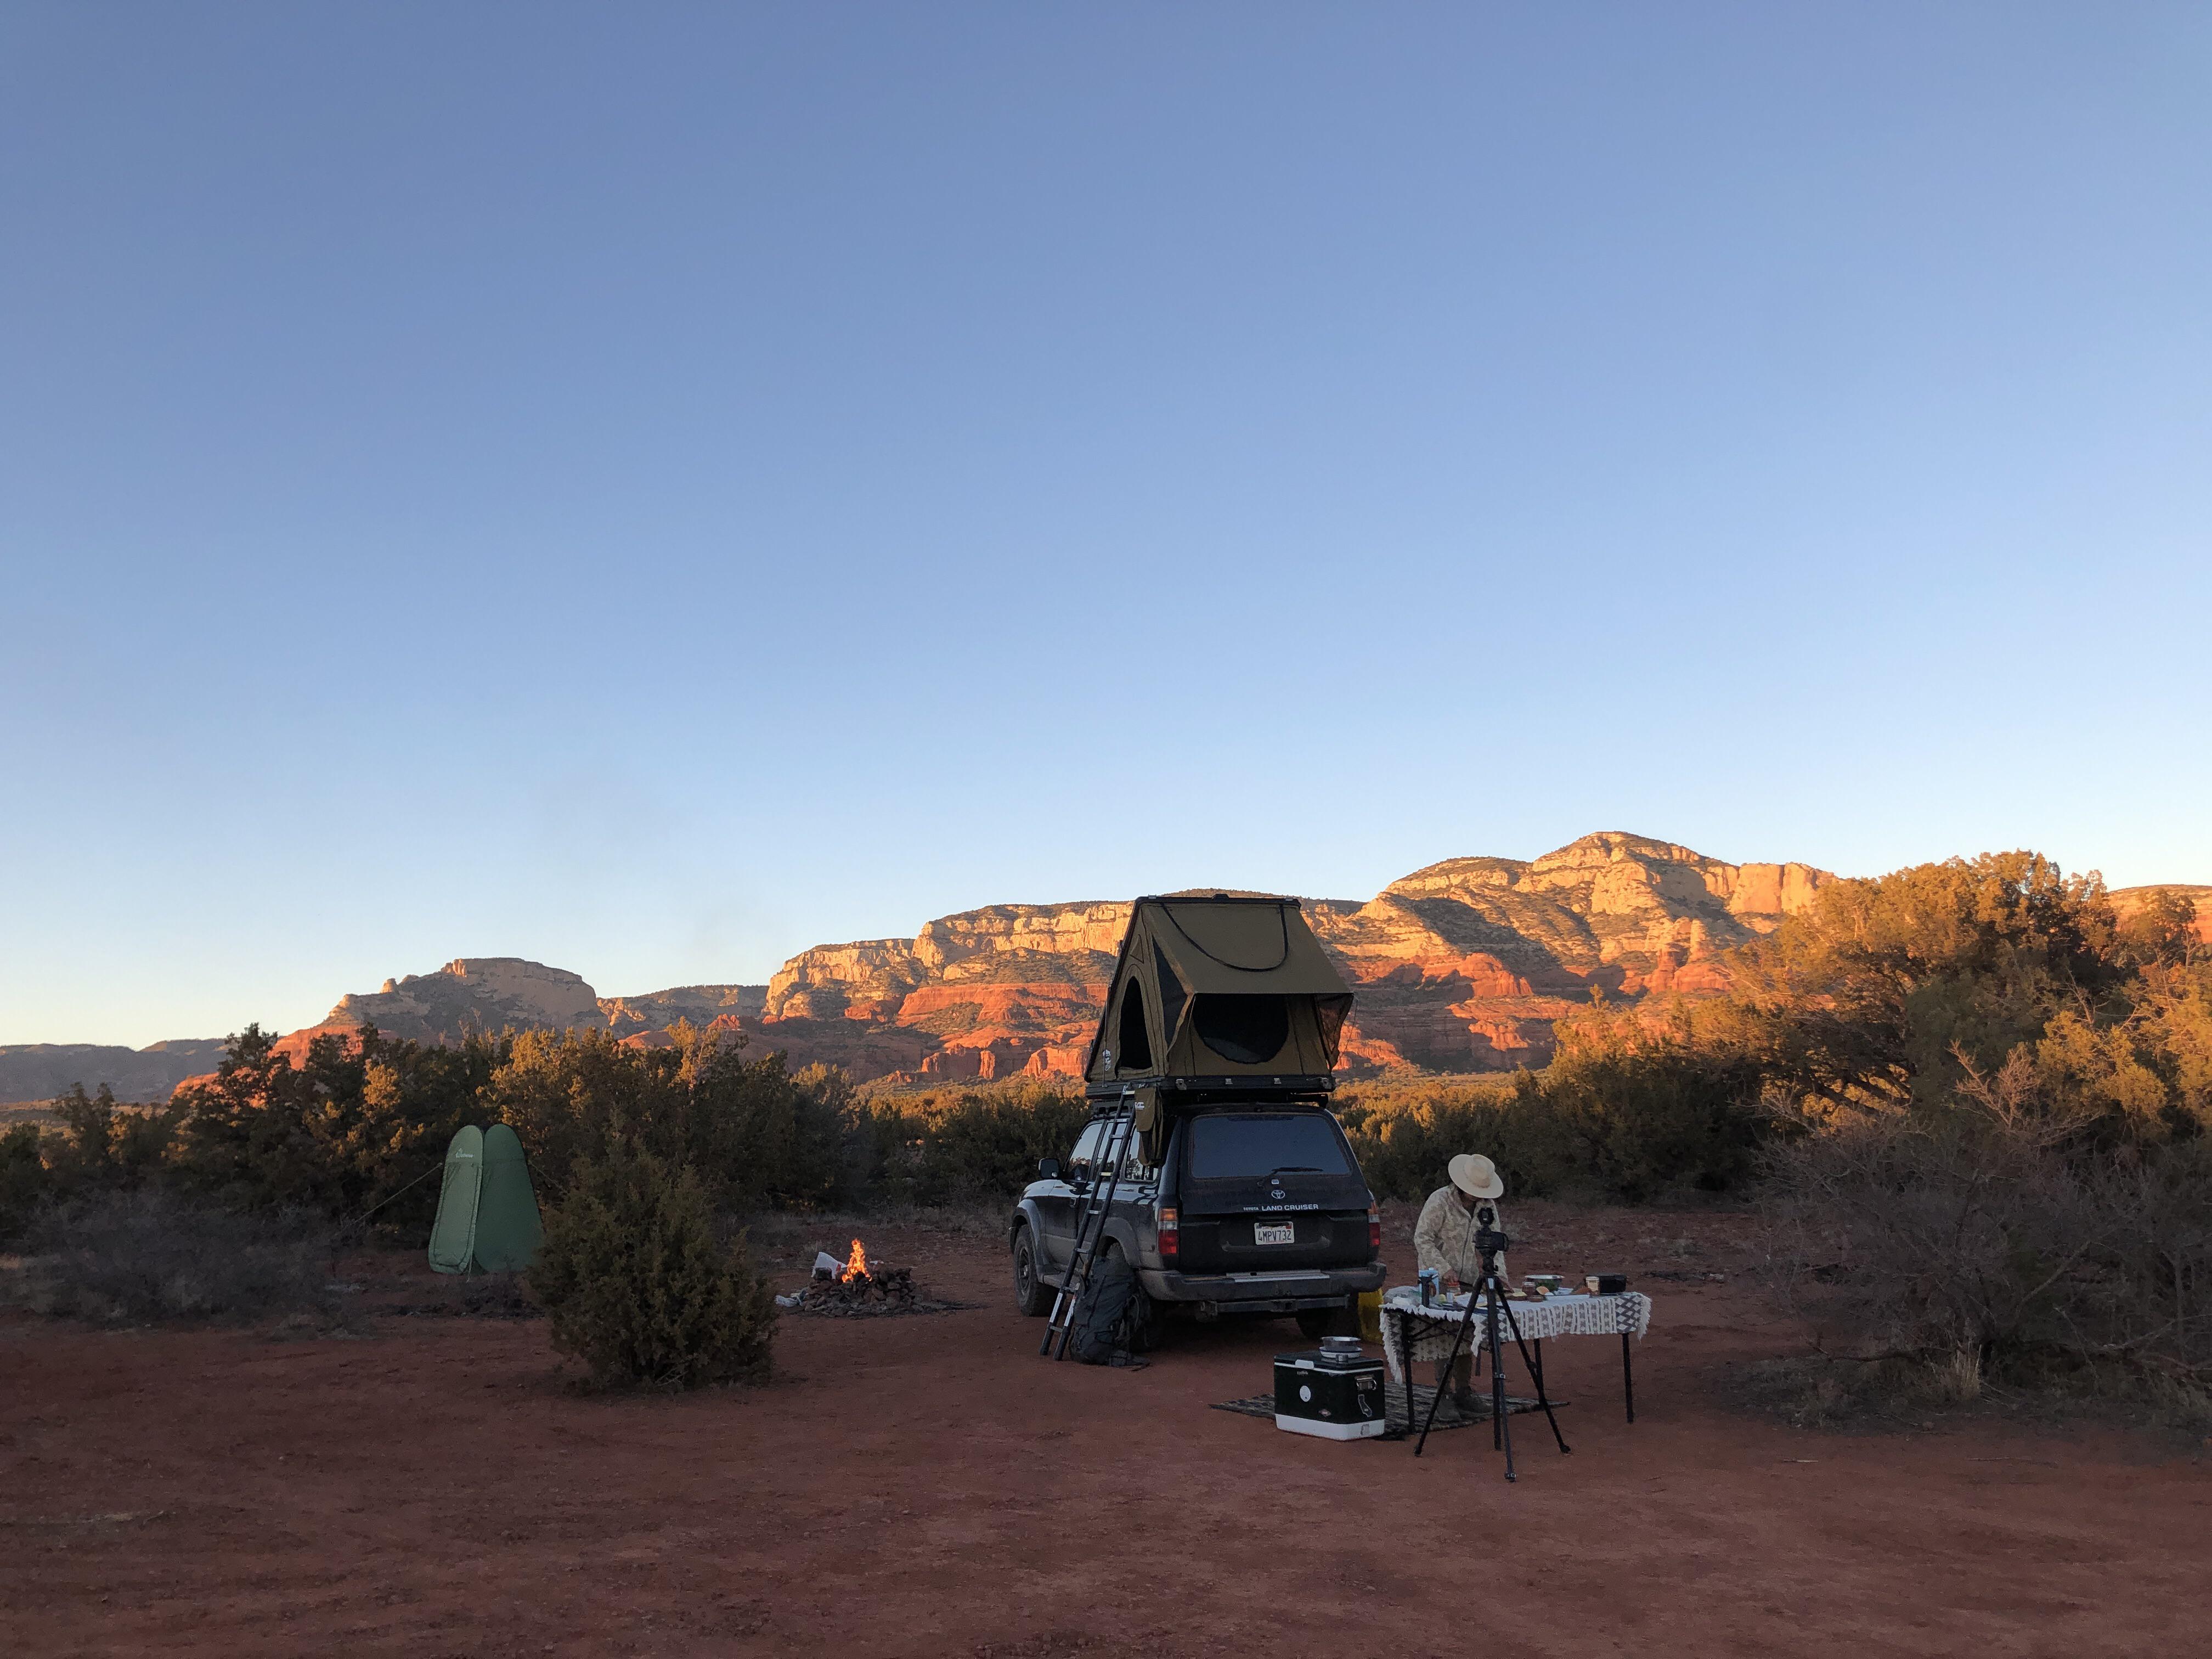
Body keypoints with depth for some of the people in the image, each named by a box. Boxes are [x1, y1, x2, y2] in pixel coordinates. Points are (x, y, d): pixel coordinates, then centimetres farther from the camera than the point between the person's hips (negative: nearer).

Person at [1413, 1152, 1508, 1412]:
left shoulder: (1488, 1205, 4)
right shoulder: (1440, 1200, -14)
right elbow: (1422, 1239, -14)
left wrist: (1499, 1274, -9)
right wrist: (1444, 1269, -20)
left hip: (1470, 1280, 5)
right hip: (1439, 1280, -5)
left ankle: (1463, 1390, 13)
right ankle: (1443, 1388, -3)